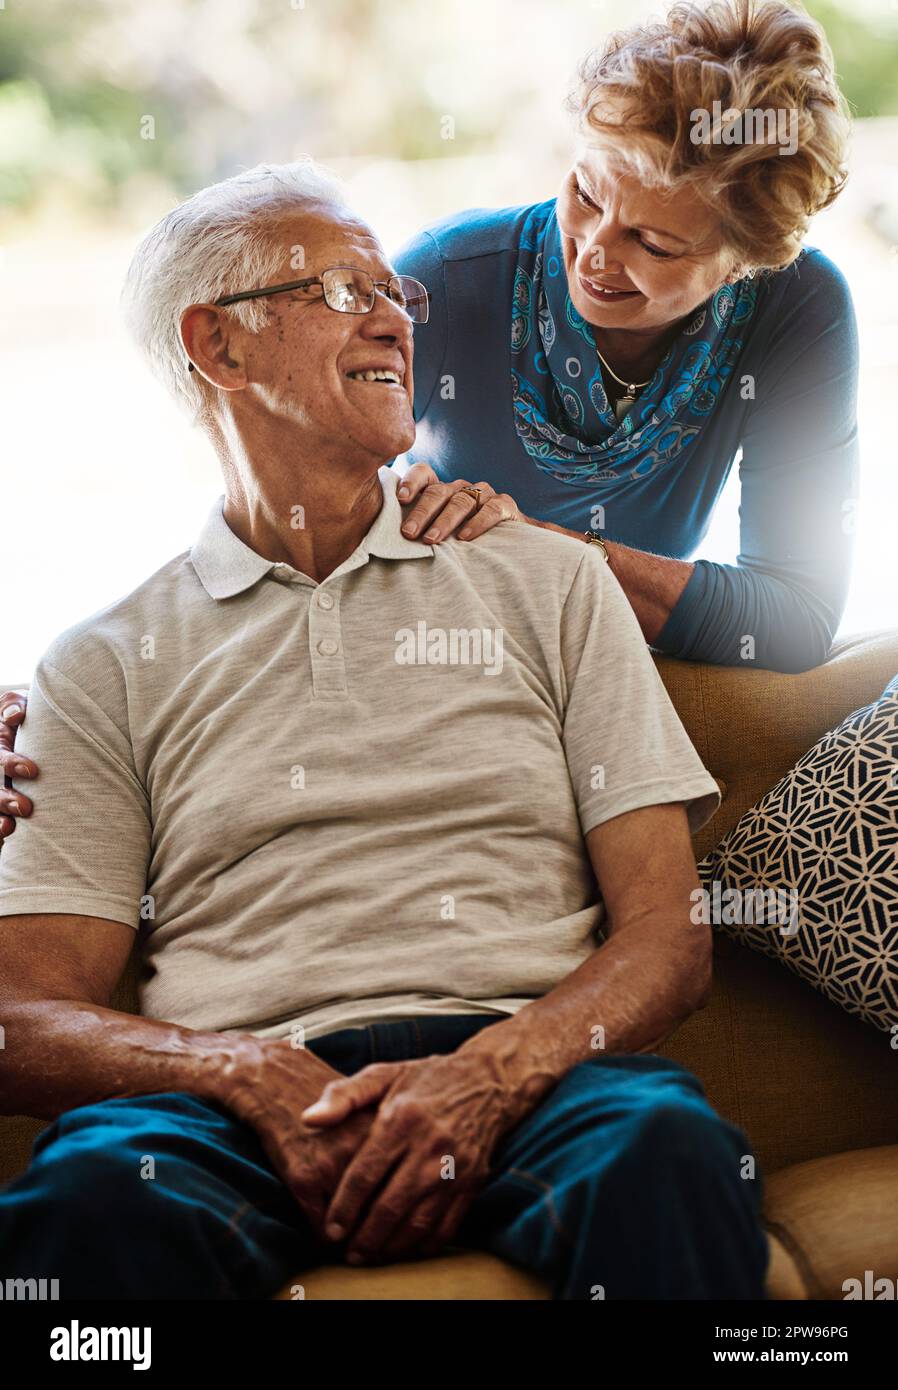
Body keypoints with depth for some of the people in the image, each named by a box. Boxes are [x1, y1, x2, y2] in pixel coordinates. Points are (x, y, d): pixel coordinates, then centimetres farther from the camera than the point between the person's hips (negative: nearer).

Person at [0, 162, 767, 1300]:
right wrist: (252, 1075, -15)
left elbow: (668, 935, 9)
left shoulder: (550, 584, 19)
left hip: (529, 1067, 0)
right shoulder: (104, 668, 15)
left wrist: (494, 1070, -12)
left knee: (665, 1149, -35)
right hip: (241, 1102, 0)